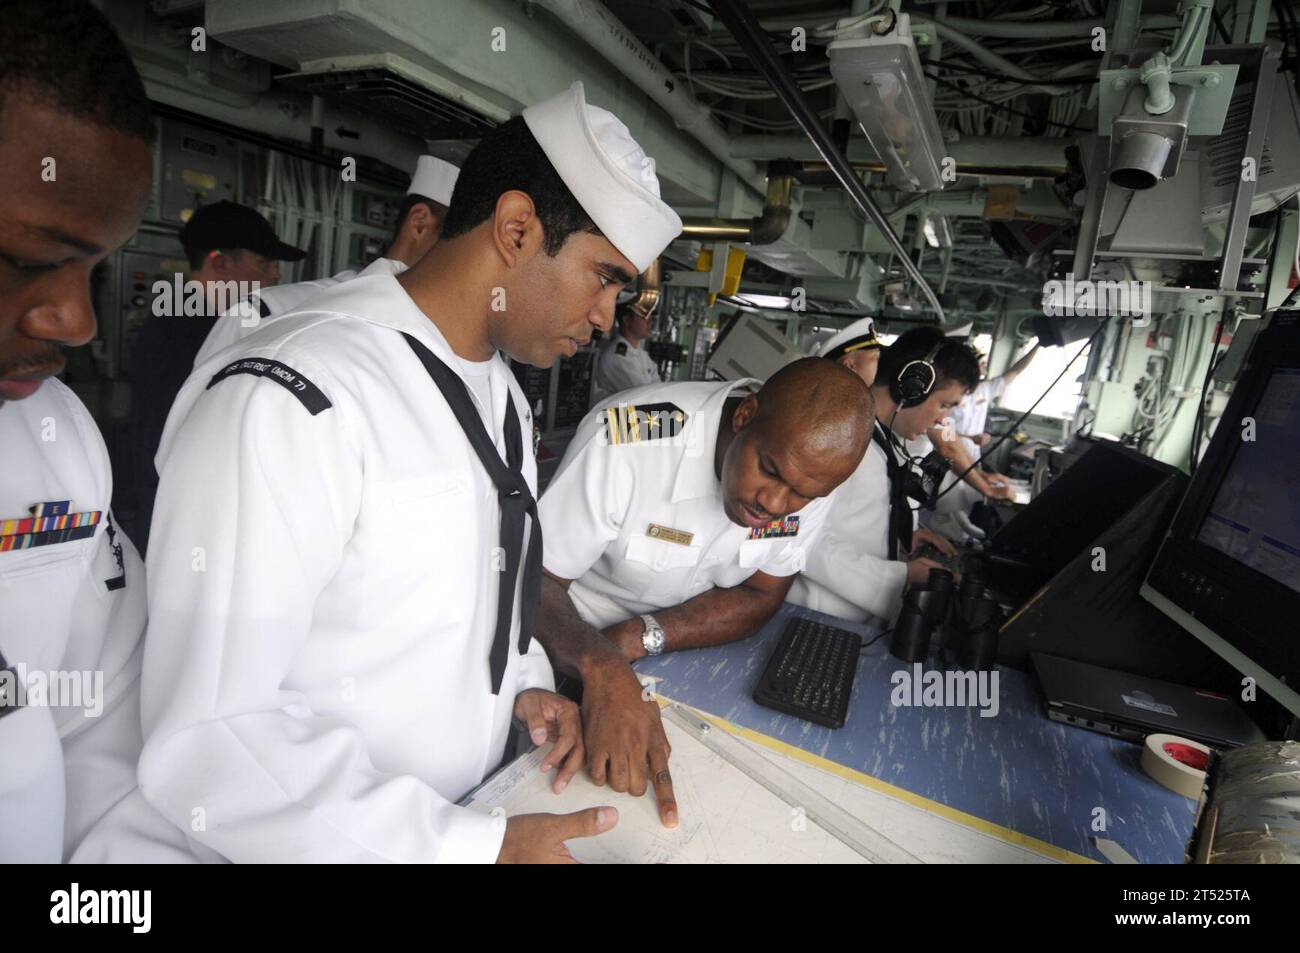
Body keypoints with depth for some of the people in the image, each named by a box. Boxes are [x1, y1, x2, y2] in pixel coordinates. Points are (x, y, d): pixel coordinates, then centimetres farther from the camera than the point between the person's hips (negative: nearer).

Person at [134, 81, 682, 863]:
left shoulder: (500, 390, 1)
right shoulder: (287, 402, -27)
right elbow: (210, 741, -27)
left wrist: (526, 679, -4)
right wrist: (479, 848, -27)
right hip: (343, 841, -7)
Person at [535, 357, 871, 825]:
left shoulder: (810, 468, -16)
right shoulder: (629, 443, -30)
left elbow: (760, 597, -10)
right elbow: (534, 577, -25)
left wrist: (639, 639, -25)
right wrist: (601, 668, -45)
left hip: (688, 649, 4)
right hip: (577, 642, -3)